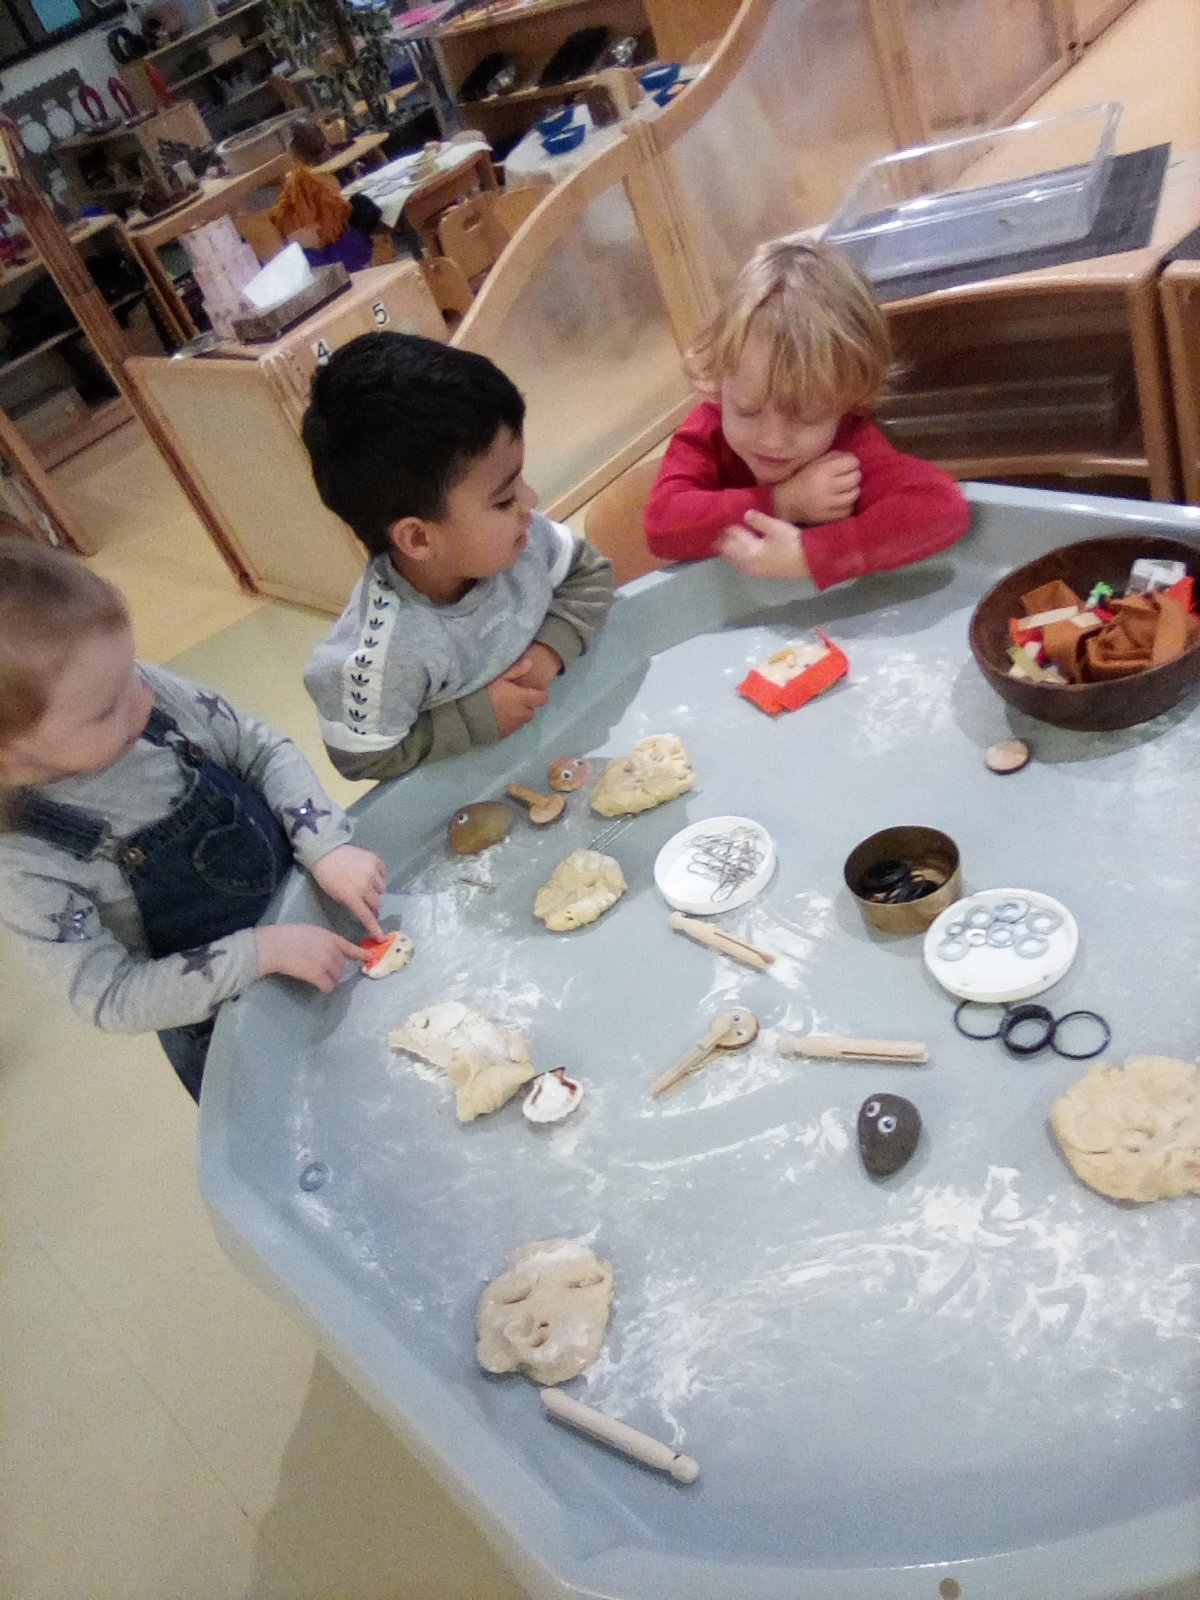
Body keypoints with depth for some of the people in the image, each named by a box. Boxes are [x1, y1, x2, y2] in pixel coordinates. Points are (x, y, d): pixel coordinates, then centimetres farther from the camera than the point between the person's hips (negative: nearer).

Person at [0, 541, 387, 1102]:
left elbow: (265, 750, -9)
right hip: (221, 1022, -3)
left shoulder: (148, 691, -22)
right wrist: (264, 951, -31)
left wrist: (327, 847, -23)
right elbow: (113, 999, -23)